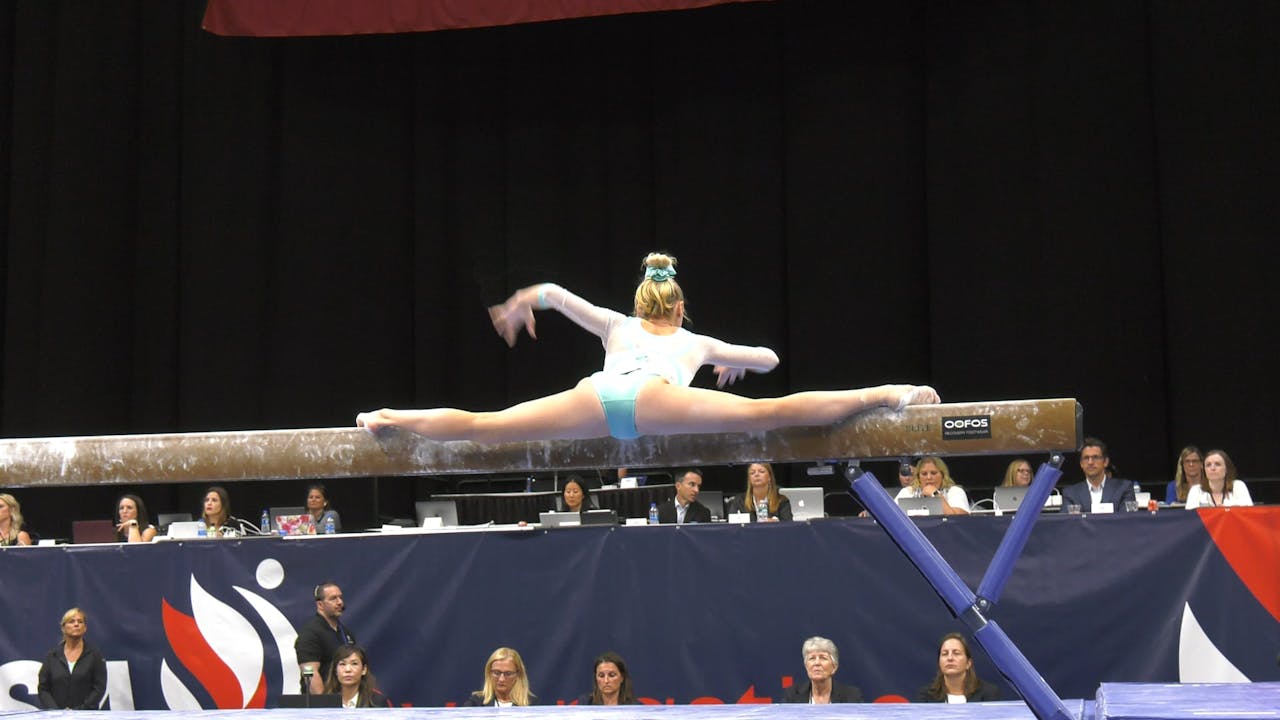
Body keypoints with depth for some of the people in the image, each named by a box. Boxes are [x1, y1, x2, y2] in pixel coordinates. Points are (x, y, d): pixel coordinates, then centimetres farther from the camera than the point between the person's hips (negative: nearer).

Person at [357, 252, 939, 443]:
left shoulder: (617, 326, 43)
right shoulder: (694, 341, 39)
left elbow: (553, 292, 40)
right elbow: (769, 357, 49)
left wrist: (522, 302, 62)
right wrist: (730, 362, 70)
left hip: (595, 398, 2)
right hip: (651, 400, -2)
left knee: (482, 426, 6)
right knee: (767, 412, -10)